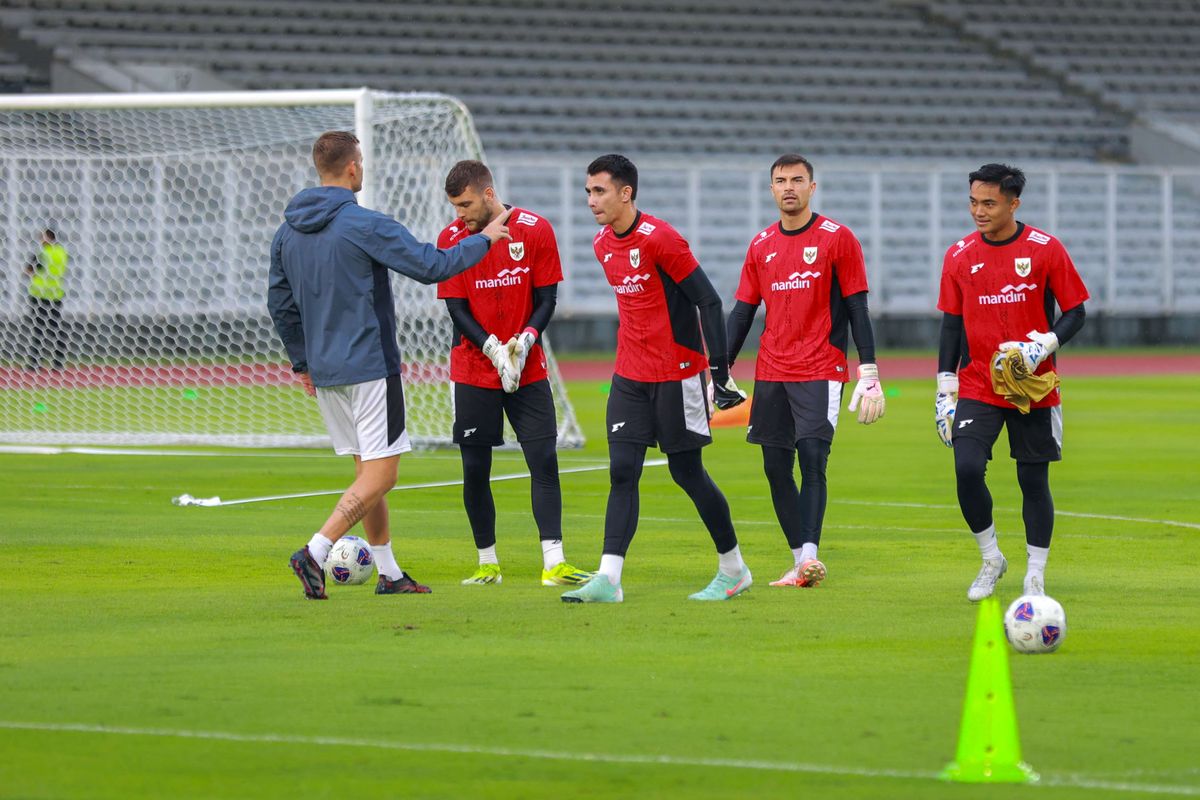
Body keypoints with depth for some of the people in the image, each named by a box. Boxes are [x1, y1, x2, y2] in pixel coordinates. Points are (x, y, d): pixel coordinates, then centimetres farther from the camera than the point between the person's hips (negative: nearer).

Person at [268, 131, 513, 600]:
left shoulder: (287, 232, 8)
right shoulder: (365, 226, -15)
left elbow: (280, 304, 15)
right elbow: (431, 266, -14)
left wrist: (302, 362, 25)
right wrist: (483, 240, 1)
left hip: (323, 369, 8)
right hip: (369, 367, -8)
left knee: (368, 469, 15)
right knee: (379, 474, -5)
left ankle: (389, 573, 17)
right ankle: (315, 552, -18)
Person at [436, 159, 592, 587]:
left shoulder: (535, 230, -4)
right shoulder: (451, 239, -3)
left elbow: (547, 298, -1)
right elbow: (456, 308, -5)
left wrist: (526, 340, -18)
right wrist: (494, 349, -18)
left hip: (528, 371, 0)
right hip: (473, 371, 0)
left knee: (544, 460, -7)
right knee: (475, 469, 1)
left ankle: (554, 563, -8)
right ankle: (487, 563, 13)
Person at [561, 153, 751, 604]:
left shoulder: (658, 239, -16)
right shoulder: (603, 245, 7)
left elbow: (708, 301, -15)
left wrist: (721, 372, -18)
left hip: (677, 375, -7)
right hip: (630, 376, 7)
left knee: (687, 472, 2)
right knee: (622, 472, -4)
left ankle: (734, 569, 18)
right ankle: (608, 579, -11)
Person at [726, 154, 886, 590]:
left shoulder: (837, 239, -1)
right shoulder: (761, 246, 12)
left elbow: (857, 308, -3)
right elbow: (742, 312, 15)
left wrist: (869, 373, -9)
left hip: (821, 370, -5)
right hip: (771, 373, 5)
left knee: (812, 460, -15)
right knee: (776, 468, 2)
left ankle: (809, 555, -20)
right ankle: (799, 561, 8)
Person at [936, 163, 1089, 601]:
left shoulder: (1045, 250, -5)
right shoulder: (959, 256, 3)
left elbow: (1075, 313, 0)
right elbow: (952, 323, 9)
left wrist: (1045, 344, -18)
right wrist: (945, 387, 4)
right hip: (977, 387, 2)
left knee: (1034, 481, 3)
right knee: (967, 469, -15)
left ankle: (1035, 576, 16)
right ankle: (990, 559, 5)